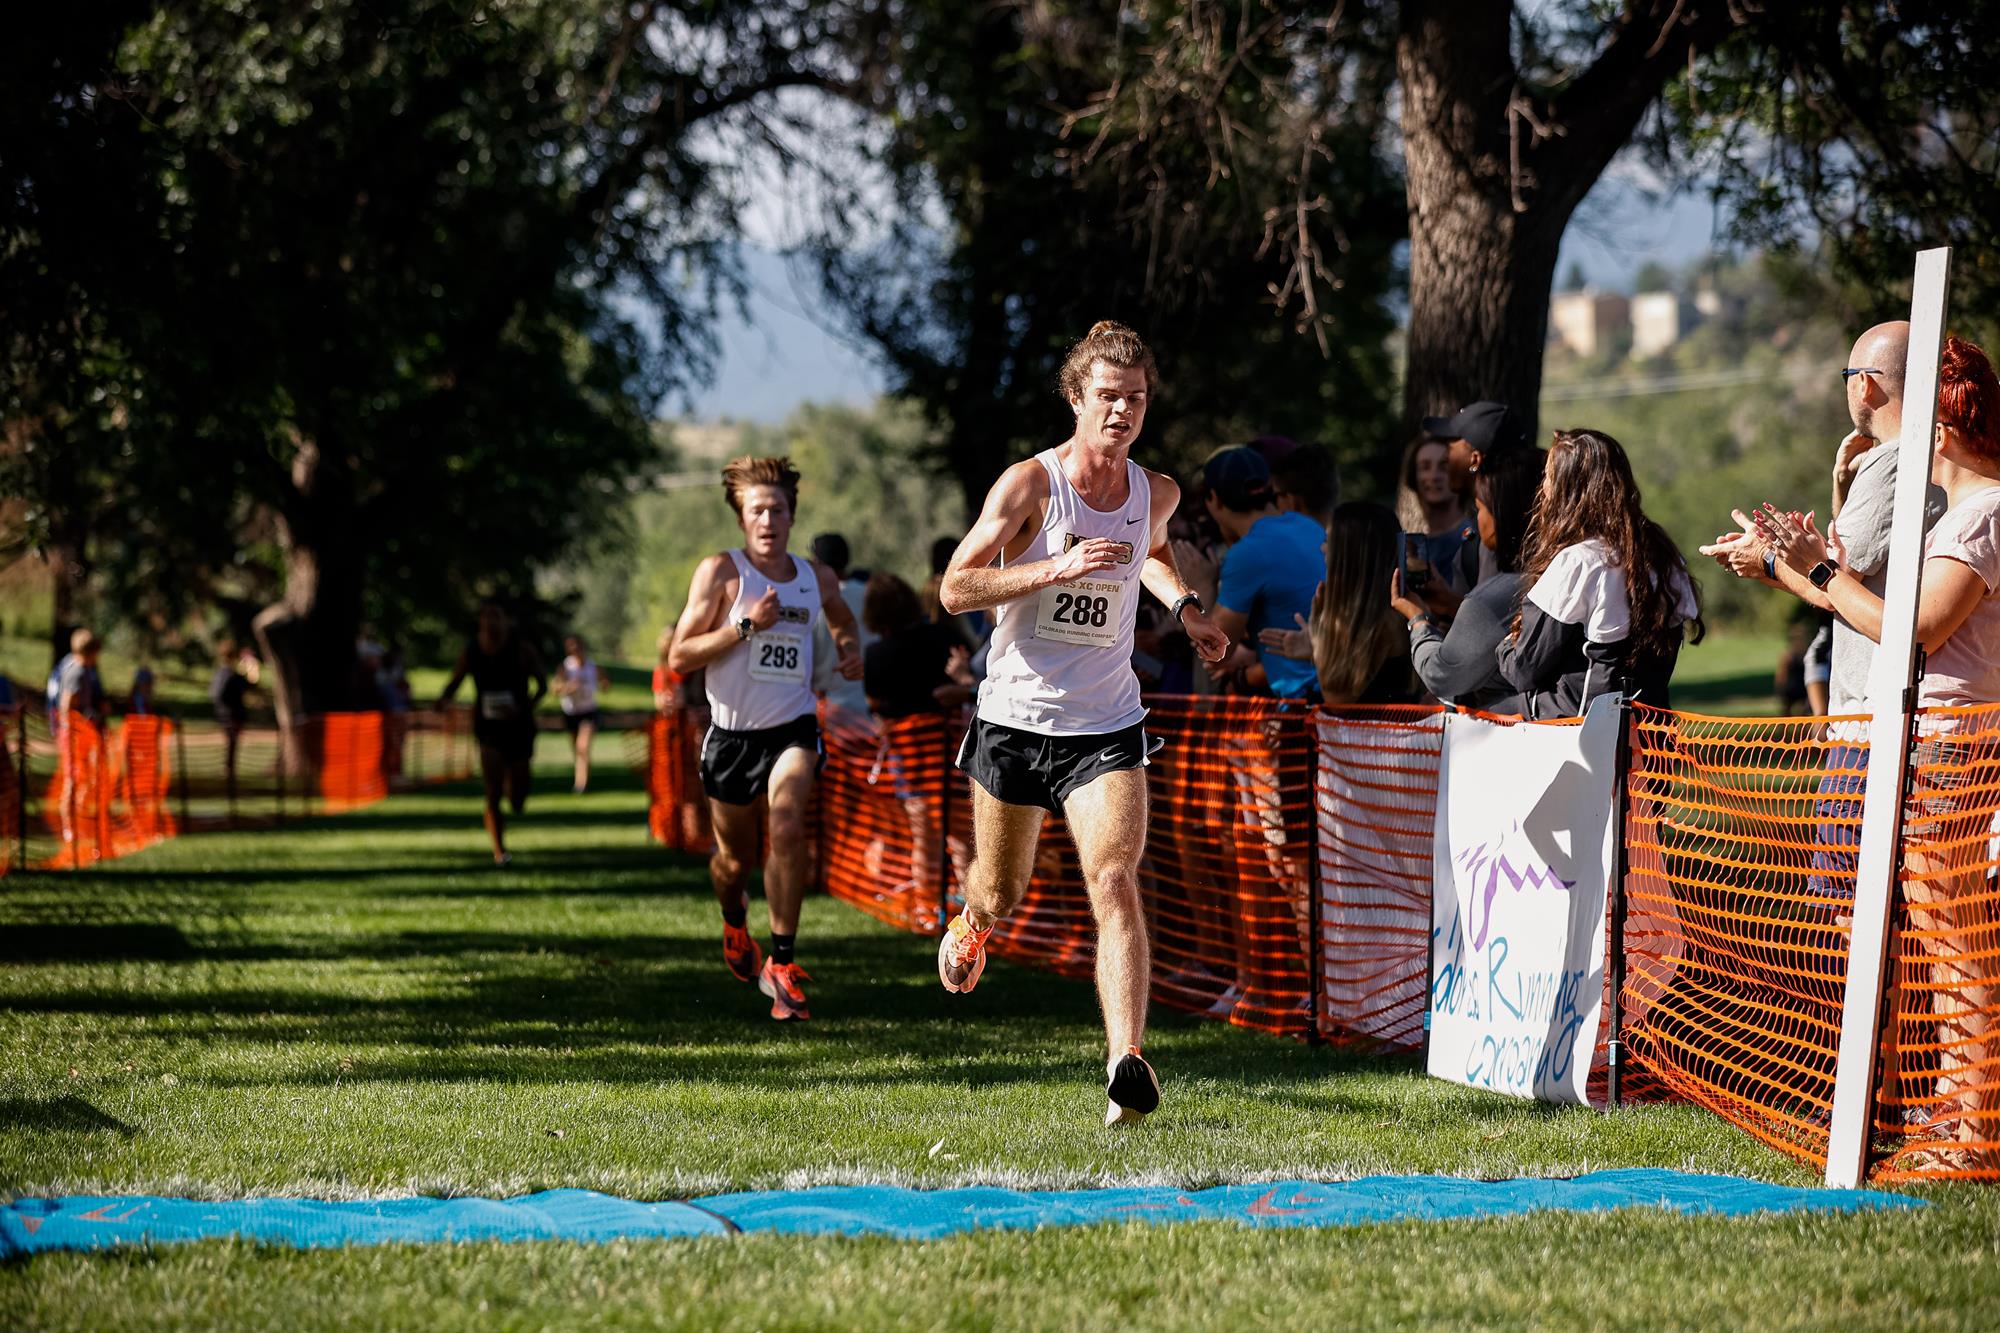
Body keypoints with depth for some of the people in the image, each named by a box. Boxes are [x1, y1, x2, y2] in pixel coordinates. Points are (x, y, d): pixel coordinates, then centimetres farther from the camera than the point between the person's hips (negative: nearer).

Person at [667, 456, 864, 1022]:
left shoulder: (817, 577, 5)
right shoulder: (721, 571, -7)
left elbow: (842, 619, 29)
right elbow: (679, 657, -11)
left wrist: (851, 648, 7)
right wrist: (746, 625, -20)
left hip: (792, 728, 1)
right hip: (732, 734, -1)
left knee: (787, 828, -24)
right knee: (734, 857, 12)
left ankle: (782, 961, -17)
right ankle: (735, 923, 48)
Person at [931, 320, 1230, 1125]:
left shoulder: (1156, 493, 4)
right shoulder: (1029, 484, -10)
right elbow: (955, 589, -14)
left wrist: (1183, 606, 11)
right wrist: (1058, 568, -25)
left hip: (1106, 726, 1)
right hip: (1014, 718, -1)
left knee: (1115, 885, -19)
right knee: (1002, 891, 16)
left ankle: (1127, 1066, -27)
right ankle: (971, 925, 54)